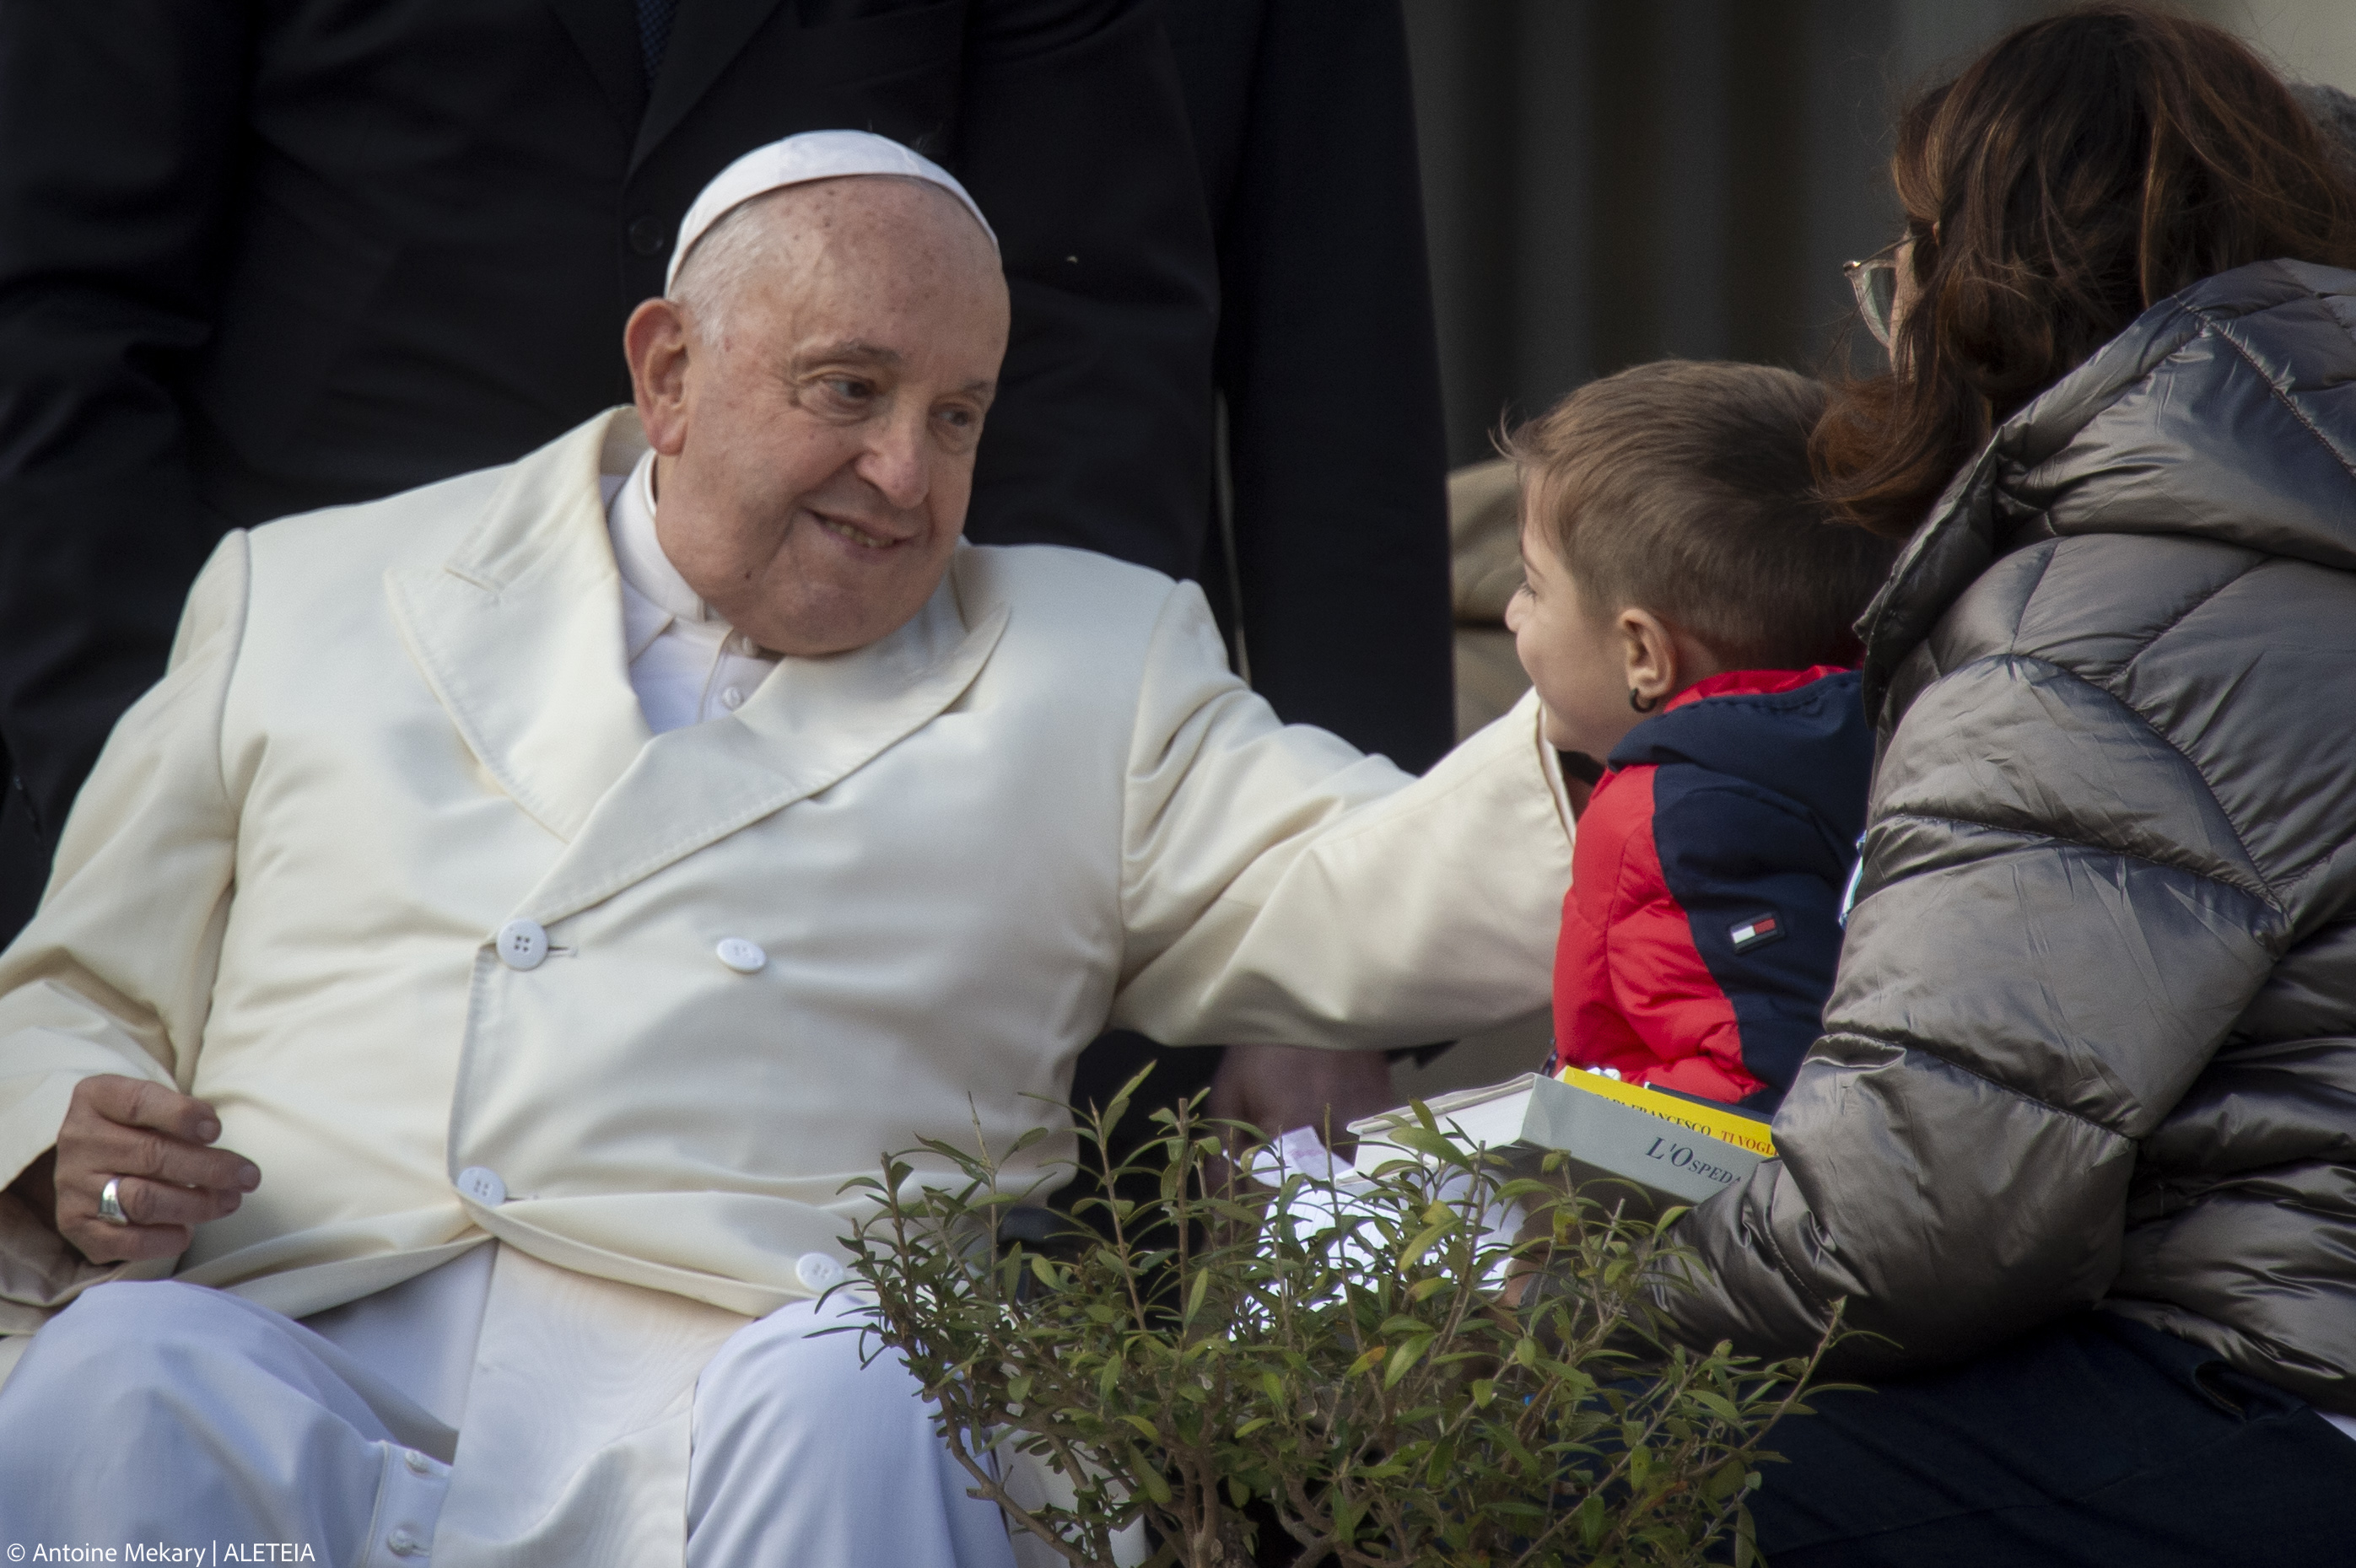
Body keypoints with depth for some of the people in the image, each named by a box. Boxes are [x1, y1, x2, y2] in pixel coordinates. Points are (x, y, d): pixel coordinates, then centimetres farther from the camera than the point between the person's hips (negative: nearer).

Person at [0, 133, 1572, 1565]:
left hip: (720, 1399, 0)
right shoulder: (307, 601, 22)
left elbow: (1356, 909, 6)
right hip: (282, 1342, 0)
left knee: (846, 1408, -35)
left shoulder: (1091, 665, 21)